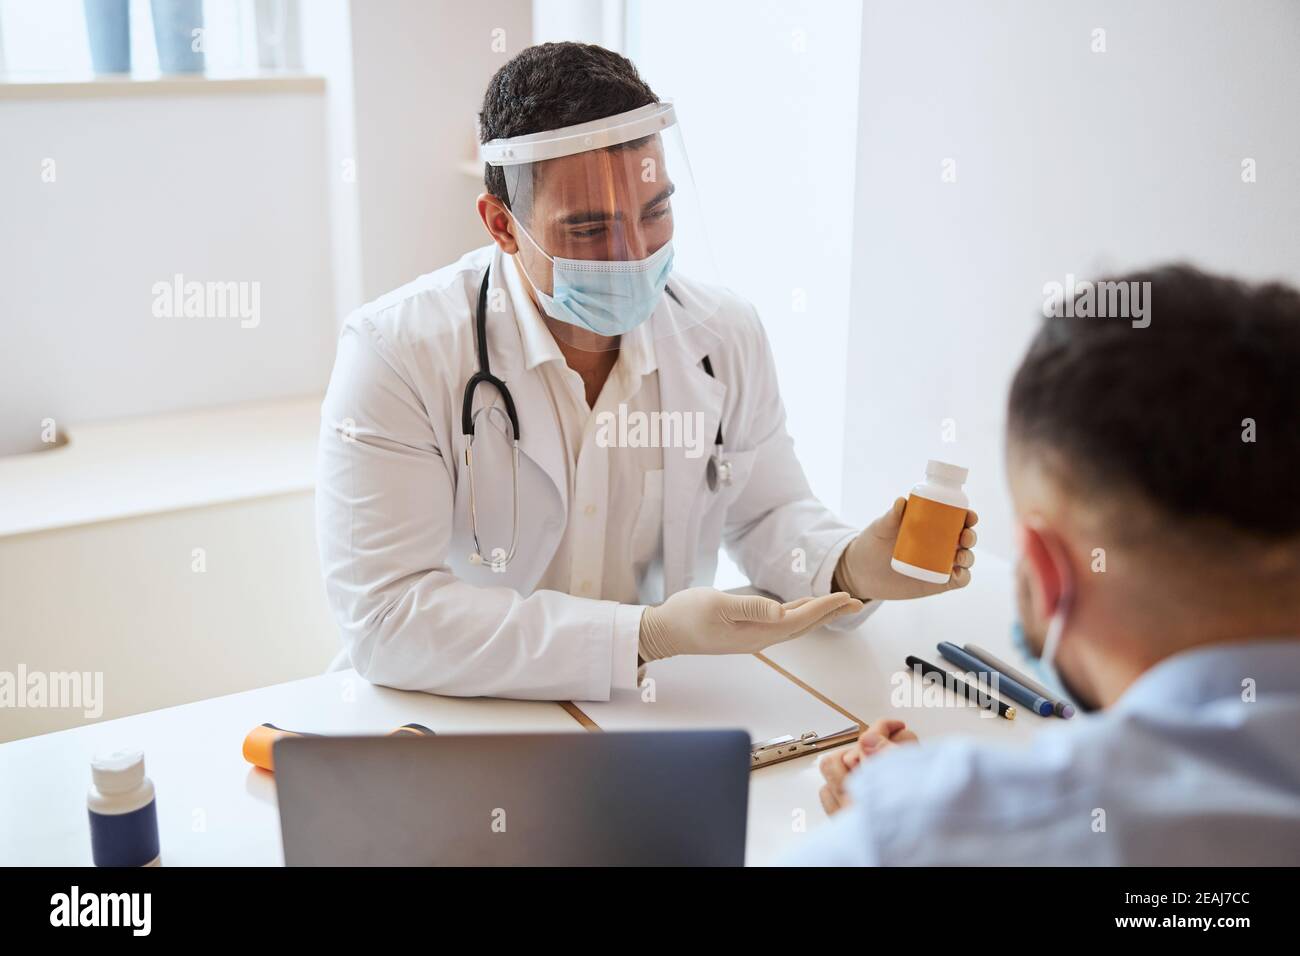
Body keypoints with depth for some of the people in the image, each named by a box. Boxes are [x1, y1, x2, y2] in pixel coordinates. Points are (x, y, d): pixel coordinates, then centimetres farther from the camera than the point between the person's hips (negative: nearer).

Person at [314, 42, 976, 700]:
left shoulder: (724, 335, 0)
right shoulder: (394, 352, -16)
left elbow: (763, 511, 13)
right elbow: (383, 618, -21)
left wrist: (847, 568, -10)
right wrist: (647, 636, -27)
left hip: (662, 720, 4)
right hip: (461, 731, -3)